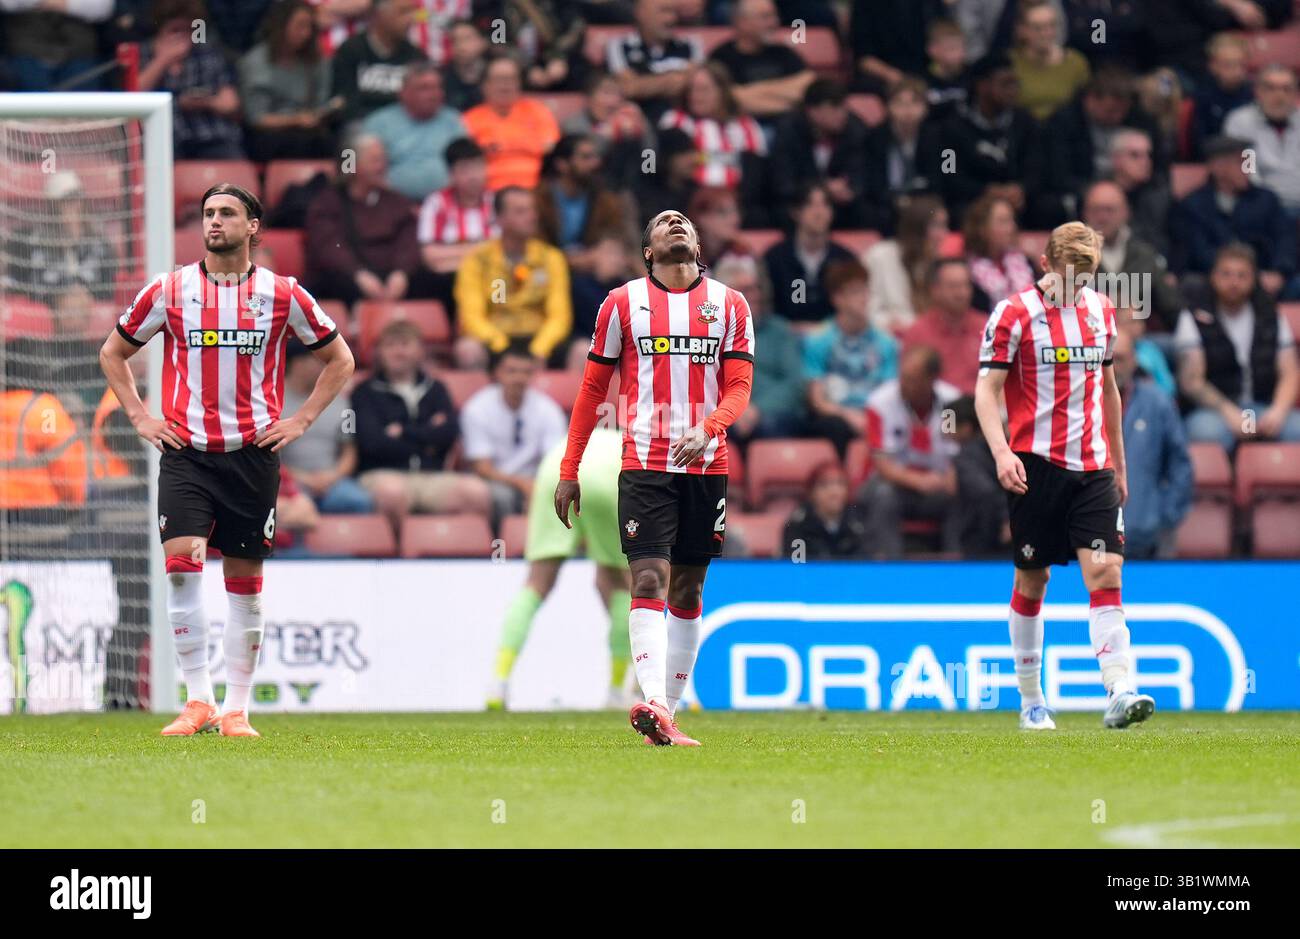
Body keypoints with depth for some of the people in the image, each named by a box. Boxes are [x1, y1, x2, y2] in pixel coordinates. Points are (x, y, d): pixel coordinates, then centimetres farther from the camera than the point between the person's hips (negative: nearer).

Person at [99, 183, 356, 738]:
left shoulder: (282, 295, 3)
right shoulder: (169, 291, 4)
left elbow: (339, 360, 14)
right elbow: (113, 352, 17)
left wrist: (300, 421, 4)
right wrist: (139, 416, 5)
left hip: (253, 454, 0)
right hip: (186, 452, 0)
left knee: (245, 581, 4)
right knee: (182, 565, -17)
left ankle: (236, 710, 12)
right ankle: (198, 702, -12)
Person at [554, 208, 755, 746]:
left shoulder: (729, 305, 8)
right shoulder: (623, 303, 5)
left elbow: (739, 384, 2)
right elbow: (592, 389, 9)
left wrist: (707, 428, -19)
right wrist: (569, 472, 7)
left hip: (707, 463, 3)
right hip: (644, 462, -3)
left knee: (688, 588, 7)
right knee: (650, 580, -15)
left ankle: (667, 712, 14)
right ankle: (654, 705, -28)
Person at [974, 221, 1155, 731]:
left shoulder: (1100, 310, 12)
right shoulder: (1014, 313, -5)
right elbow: (987, 388, -8)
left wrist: (1118, 462, 24)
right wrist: (1002, 452, -22)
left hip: (1093, 468, 4)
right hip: (1036, 465, -4)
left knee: (1105, 573, -10)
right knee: (1031, 582, 4)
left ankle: (1119, 693, -19)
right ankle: (1031, 701, 15)